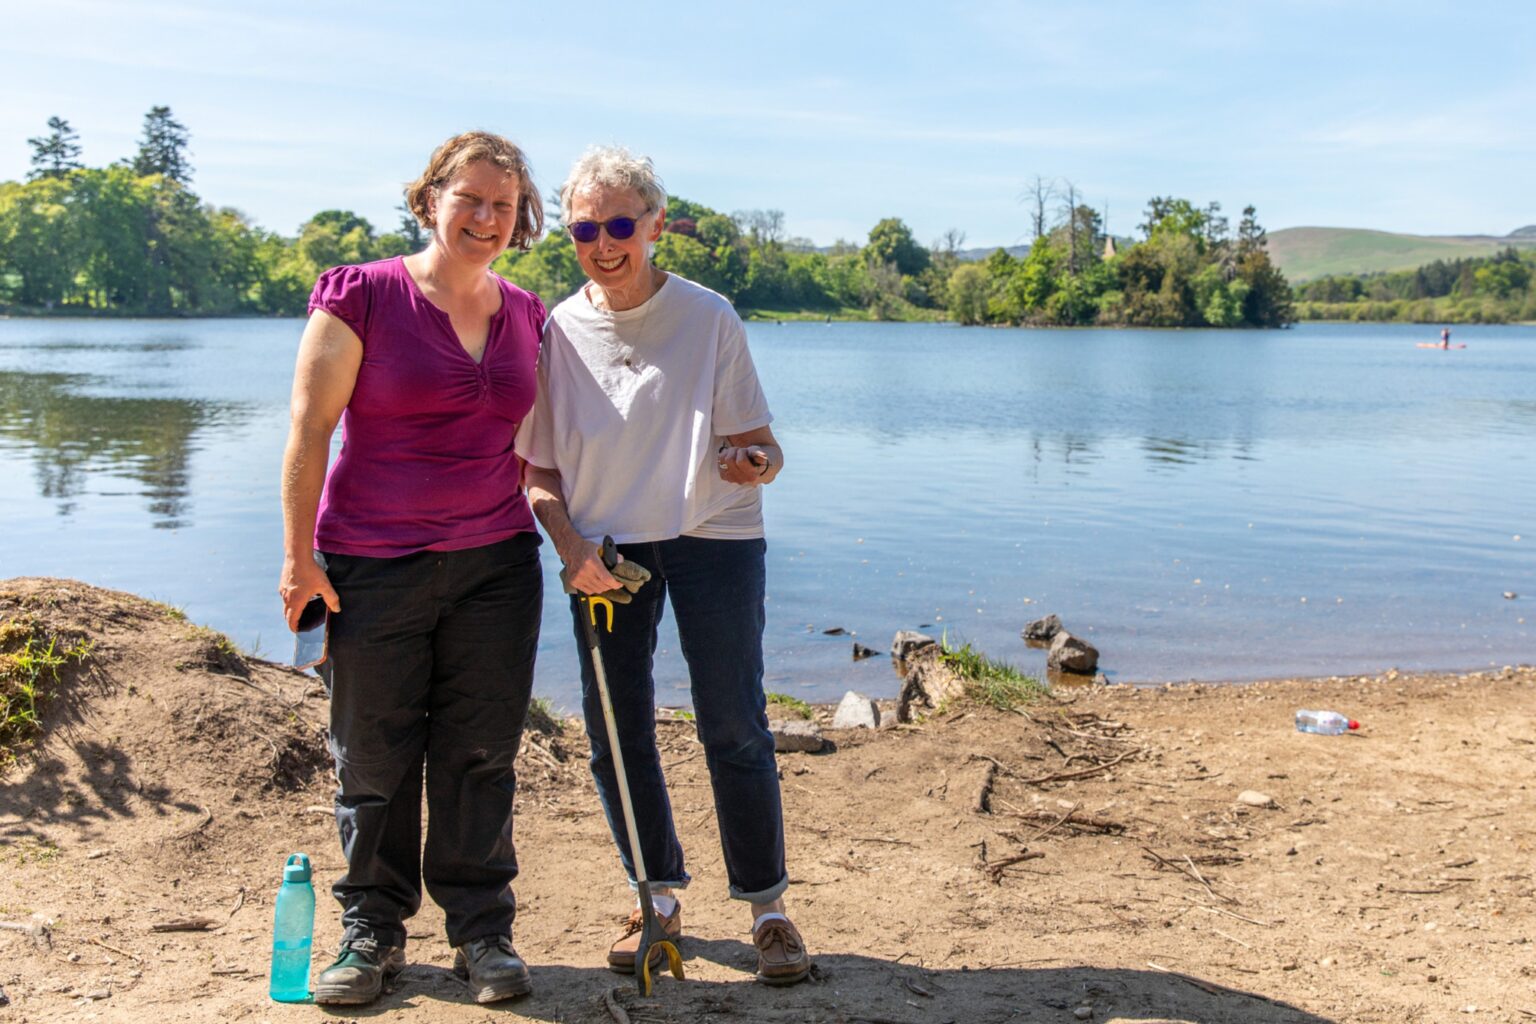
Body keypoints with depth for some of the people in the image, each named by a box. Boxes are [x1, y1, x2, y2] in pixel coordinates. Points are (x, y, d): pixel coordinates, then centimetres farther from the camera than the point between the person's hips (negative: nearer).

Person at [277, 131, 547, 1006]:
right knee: (373, 757, 7)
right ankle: (373, 930, 23)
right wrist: (299, 556, -10)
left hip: (496, 564, 3)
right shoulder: (361, 296, -4)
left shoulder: (527, 317, 9)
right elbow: (309, 431, -6)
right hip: (373, 565, -3)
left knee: (481, 754, 6)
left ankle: (482, 928, 20)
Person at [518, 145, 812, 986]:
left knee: (733, 725, -4)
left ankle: (766, 906, 13)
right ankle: (657, 898, 24)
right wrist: (570, 547, -13)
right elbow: (536, 467, 4)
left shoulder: (708, 317, -5)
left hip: (711, 535, -2)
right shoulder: (555, 332, 0)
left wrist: (753, 463, -28)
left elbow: (758, 446, -5)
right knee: (613, 727, 4)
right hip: (604, 546, 2)